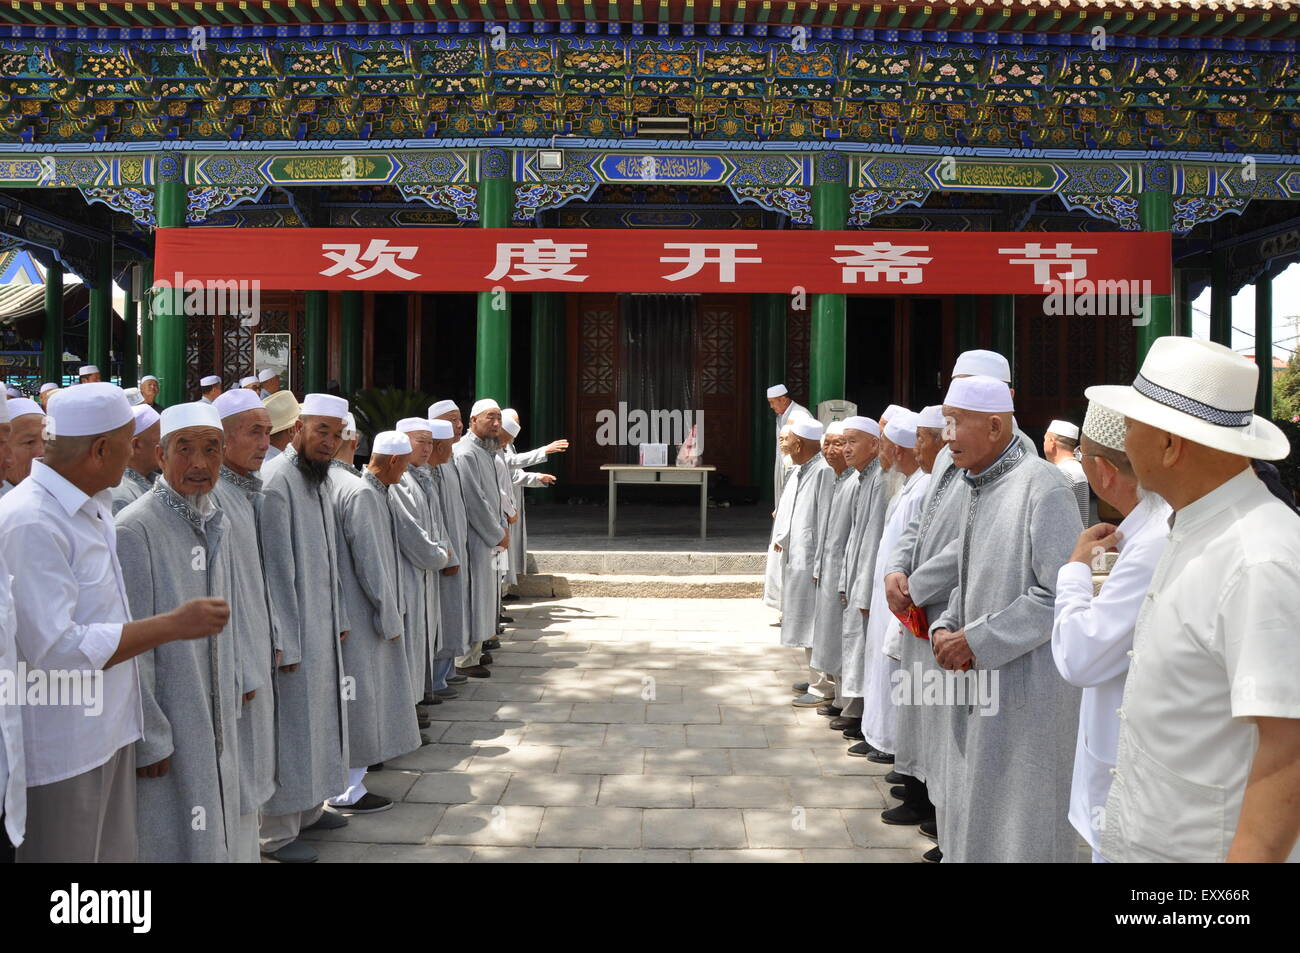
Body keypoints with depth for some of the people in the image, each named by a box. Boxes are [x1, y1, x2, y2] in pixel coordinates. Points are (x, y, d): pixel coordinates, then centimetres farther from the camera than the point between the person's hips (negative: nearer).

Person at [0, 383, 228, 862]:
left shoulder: (93, 507, 9)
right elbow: (58, 650, -25)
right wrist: (174, 624, -22)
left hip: (108, 733, 9)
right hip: (61, 754, -9)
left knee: (115, 852, 17)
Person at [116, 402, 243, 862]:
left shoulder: (215, 524, 7)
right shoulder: (135, 529, -17)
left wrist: (234, 688, 15)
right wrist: (147, 737, -16)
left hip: (215, 722, 7)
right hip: (166, 726, -7)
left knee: (214, 837, 16)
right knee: (172, 842, 4)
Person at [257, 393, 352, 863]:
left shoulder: (319, 479, 10)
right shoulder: (276, 481, -18)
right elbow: (277, 569, -20)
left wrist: (339, 617, 14)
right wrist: (286, 642, -18)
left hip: (322, 624, 9)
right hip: (292, 629, -9)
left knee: (318, 714, 18)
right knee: (289, 724, 1)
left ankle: (308, 807, 34)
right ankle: (277, 831, 15)